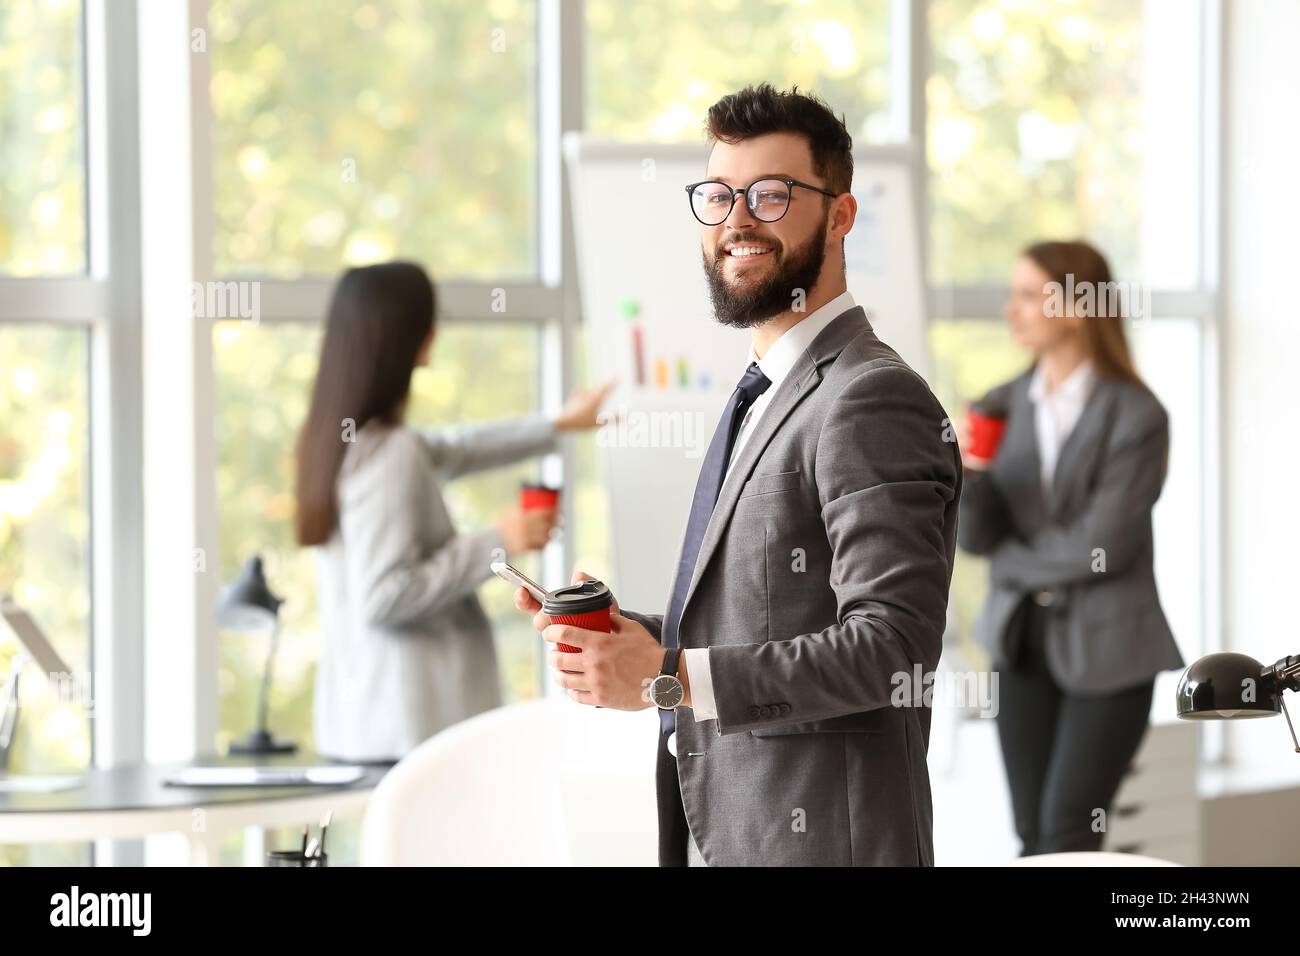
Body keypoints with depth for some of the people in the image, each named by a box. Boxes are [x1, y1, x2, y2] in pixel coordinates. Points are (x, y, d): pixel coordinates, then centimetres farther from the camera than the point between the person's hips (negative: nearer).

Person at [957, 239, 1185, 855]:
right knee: (1033, 837, 7)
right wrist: (971, 474, -21)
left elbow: (1103, 545, -18)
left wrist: (1013, 561, -5)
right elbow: (975, 535, -2)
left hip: (1107, 648, -5)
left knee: (1067, 835, -5)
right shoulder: (1004, 407, 3)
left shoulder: (1135, 415, -13)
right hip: (1023, 641, 5)